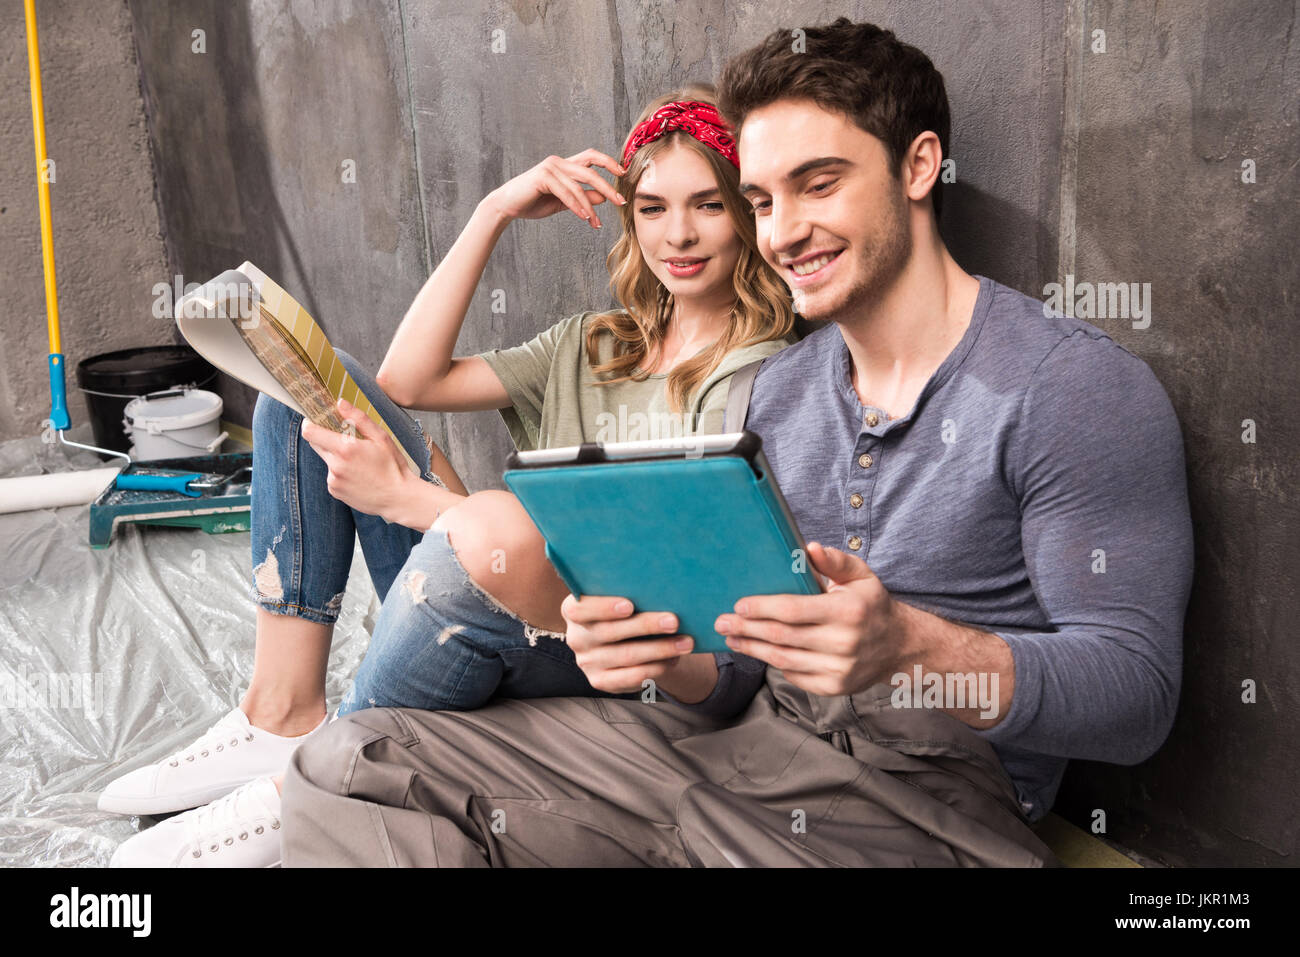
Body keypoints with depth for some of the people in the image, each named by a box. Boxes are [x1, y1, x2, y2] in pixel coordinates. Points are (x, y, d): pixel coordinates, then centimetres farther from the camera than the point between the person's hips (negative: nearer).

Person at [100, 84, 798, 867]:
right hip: (468, 604, 7)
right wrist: (495, 212, 5)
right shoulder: (593, 345, 17)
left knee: (494, 523, -40)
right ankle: (285, 714, -10)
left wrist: (407, 497, -18)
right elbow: (407, 381, 7)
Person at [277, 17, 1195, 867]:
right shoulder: (776, 388, 12)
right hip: (751, 742, 6)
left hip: (930, 806, -6)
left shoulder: (1081, 386, -10)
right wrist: (636, 634, -9)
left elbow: (1137, 697, -13)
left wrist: (908, 647, -31)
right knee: (351, 763, -6)